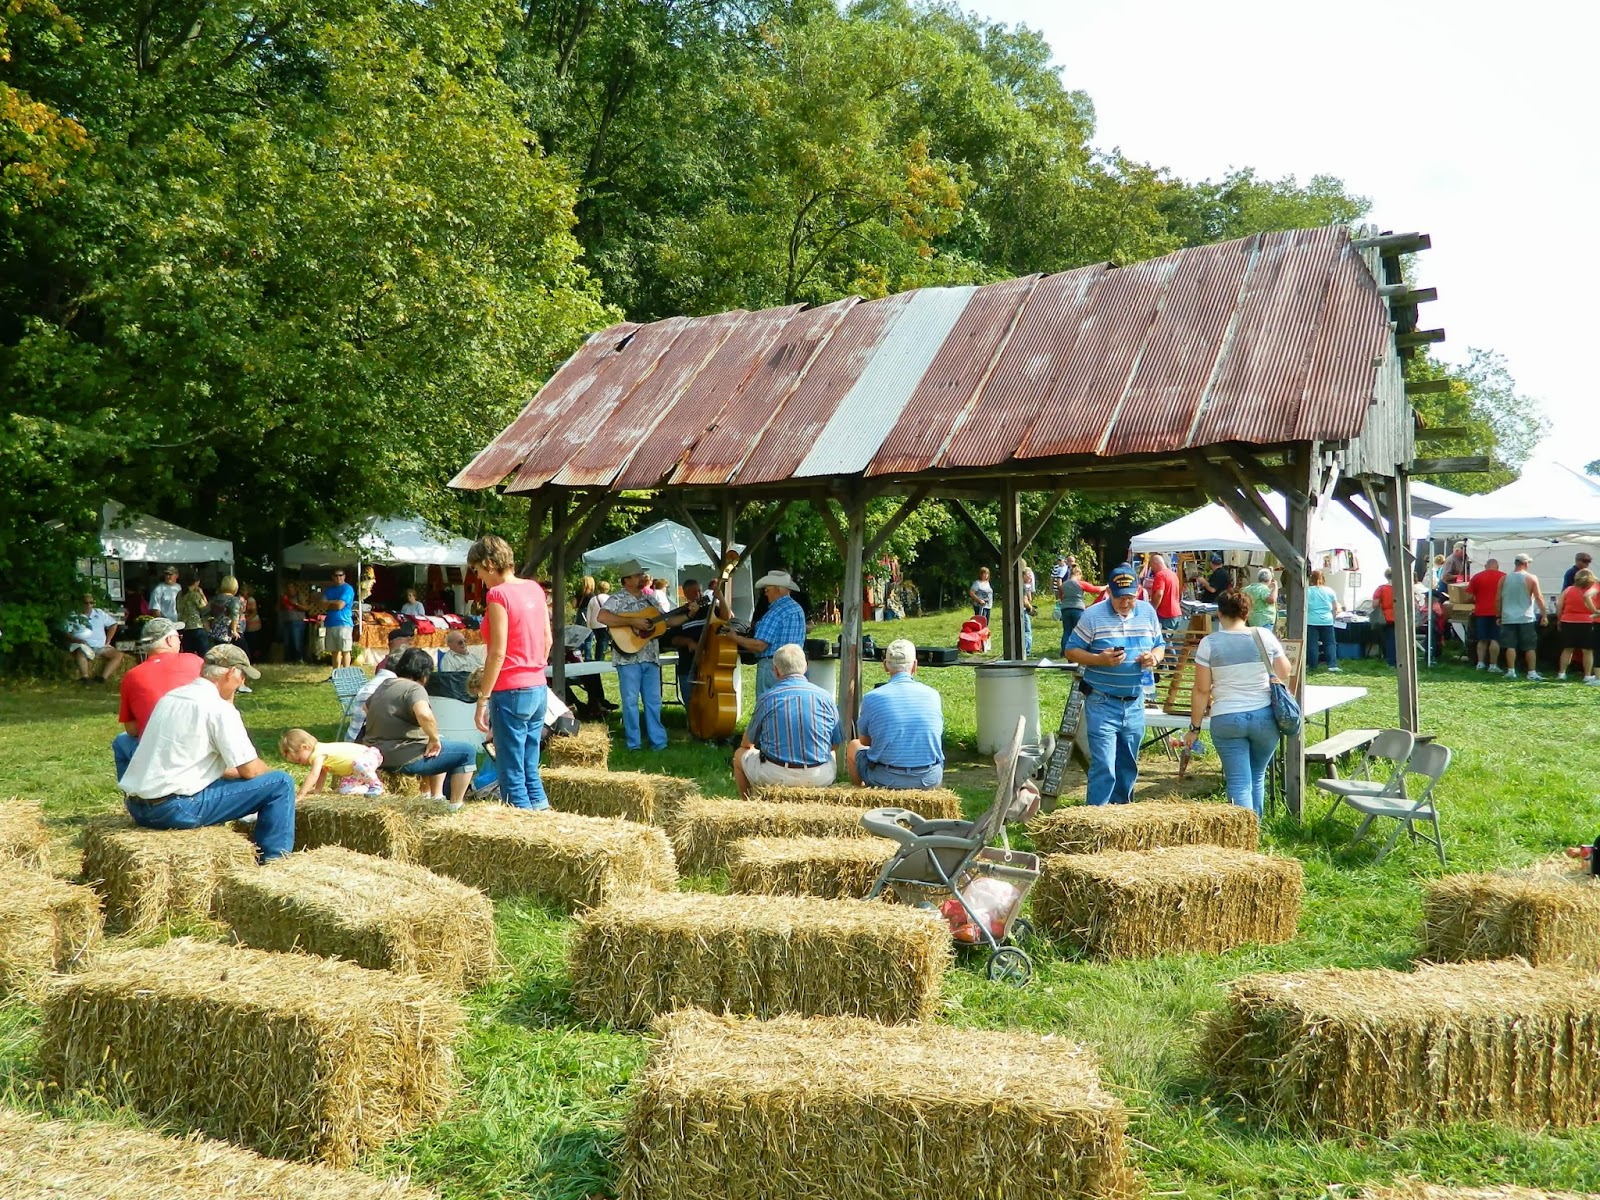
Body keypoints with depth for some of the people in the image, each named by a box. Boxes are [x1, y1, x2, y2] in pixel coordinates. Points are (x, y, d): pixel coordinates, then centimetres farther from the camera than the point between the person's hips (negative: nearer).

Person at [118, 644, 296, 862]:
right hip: (174, 809, -9)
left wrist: (229, 771, 23)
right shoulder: (220, 708, -11)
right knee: (281, 783, -6)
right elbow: (250, 770, -11)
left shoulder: (170, 697, 14)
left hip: (135, 808, 9)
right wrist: (270, 772, 11)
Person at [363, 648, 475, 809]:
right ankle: (456, 805, 6)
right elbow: (424, 714, -37)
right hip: (405, 760, -10)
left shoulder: (384, 686, 13)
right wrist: (434, 739, -22)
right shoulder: (414, 689, -15)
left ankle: (437, 797, 28)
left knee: (441, 748, 31)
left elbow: (367, 707, 34)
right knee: (467, 751, 2)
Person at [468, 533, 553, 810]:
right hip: (539, 689, 8)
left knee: (512, 773, 0)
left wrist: (482, 699, -13)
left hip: (511, 692, -8)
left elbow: (498, 652, -17)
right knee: (531, 768, 15)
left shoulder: (498, 594, -13)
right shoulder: (534, 588, 8)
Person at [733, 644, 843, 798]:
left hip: (774, 777, -2)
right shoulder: (824, 697, 1)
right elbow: (835, 743, 9)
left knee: (740, 754, 26)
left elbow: (748, 743, 11)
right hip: (819, 779, 2)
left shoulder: (766, 698, -2)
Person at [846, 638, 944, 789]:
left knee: (853, 746, 27)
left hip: (885, 780, -3)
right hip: (930, 779, 3)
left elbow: (864, 740, 9)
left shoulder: (872, 698, -7)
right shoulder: (933, 695, -1)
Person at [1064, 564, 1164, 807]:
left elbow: (1160, 646, 15)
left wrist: (1154, 657, -9)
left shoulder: (1148, 612, 6)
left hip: (1135, 703, 5)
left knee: (1128, 764, 17)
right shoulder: (1093, 615, -8)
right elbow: (1071, 651, -6)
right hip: (1102, 704, -5)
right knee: (1103, 766, -9)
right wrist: (1100, 659, -22)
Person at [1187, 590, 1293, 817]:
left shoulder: (1209, 643, -7)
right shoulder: (1265, 636, -2)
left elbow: (1202, 690, -6)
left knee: (1239, 784, 1)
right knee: (1257, 777, 20)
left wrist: (1195, 727, 2)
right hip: (1264, 716, 3)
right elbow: (1284, 675, 7)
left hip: (1226, 720, -2)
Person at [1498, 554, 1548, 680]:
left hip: (1508, 618, 2)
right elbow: (1539, 598, -5)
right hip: (1526, 618, -2)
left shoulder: (1504, 579, 4)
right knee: (1530, 647, 3)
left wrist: (1499, 616, 15)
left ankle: (1511, 671, 1)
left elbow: (1498, 599, 7)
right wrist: (1544, 615, 0)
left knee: (1510, 646, 3)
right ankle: (1531, 672, 3)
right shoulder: (1531, 578, -4)